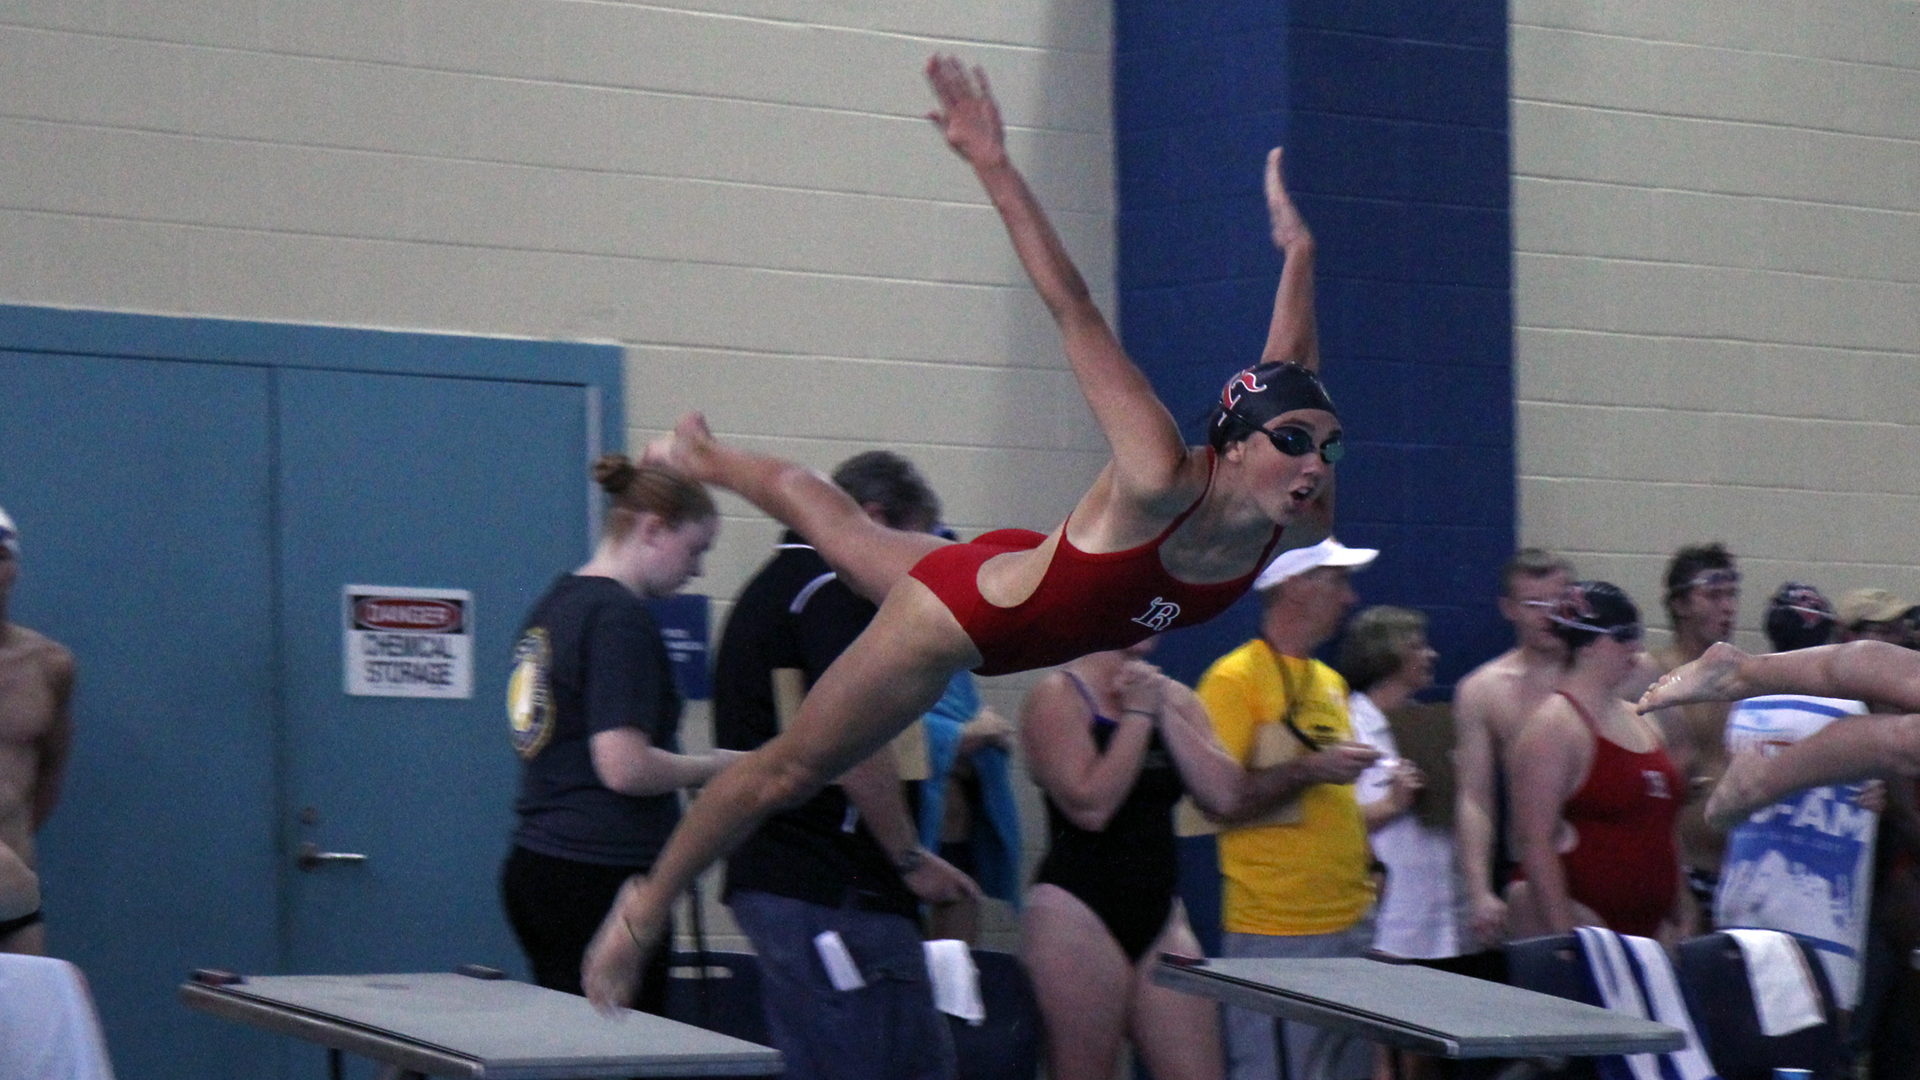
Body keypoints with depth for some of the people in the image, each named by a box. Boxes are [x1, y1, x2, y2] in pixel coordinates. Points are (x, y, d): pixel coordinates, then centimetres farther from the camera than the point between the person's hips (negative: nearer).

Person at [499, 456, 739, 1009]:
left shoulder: (556, 604, 15)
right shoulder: (618, 617, -14)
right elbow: (623, 767, -21)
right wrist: (714, 767, -6)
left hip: (536, 864, 10)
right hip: (600, 877, -10)